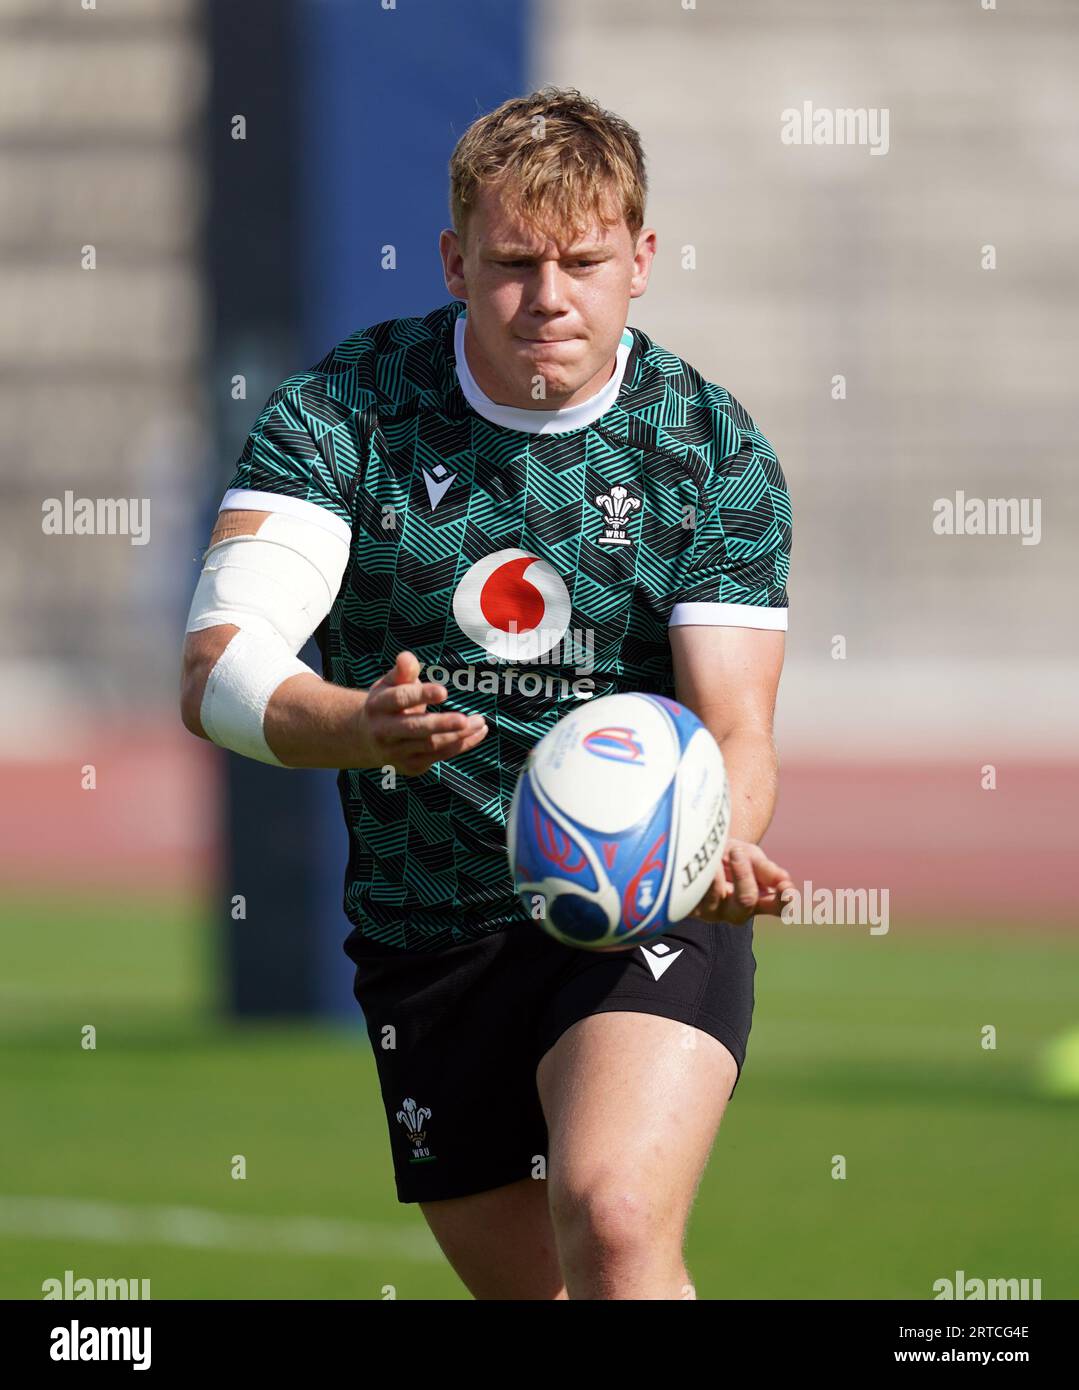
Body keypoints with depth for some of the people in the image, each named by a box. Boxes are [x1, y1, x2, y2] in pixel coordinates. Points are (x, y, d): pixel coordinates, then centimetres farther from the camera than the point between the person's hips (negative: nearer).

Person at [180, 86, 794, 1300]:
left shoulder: (716, 453, -7)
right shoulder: (342, 413, -9)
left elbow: (733, 729, -10)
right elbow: (218, 672, -20)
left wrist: (715, 846, -36)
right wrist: (353, 727, -43)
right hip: (423, 930, 2)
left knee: (613, 1226, -28)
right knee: (527, 1287, 12)